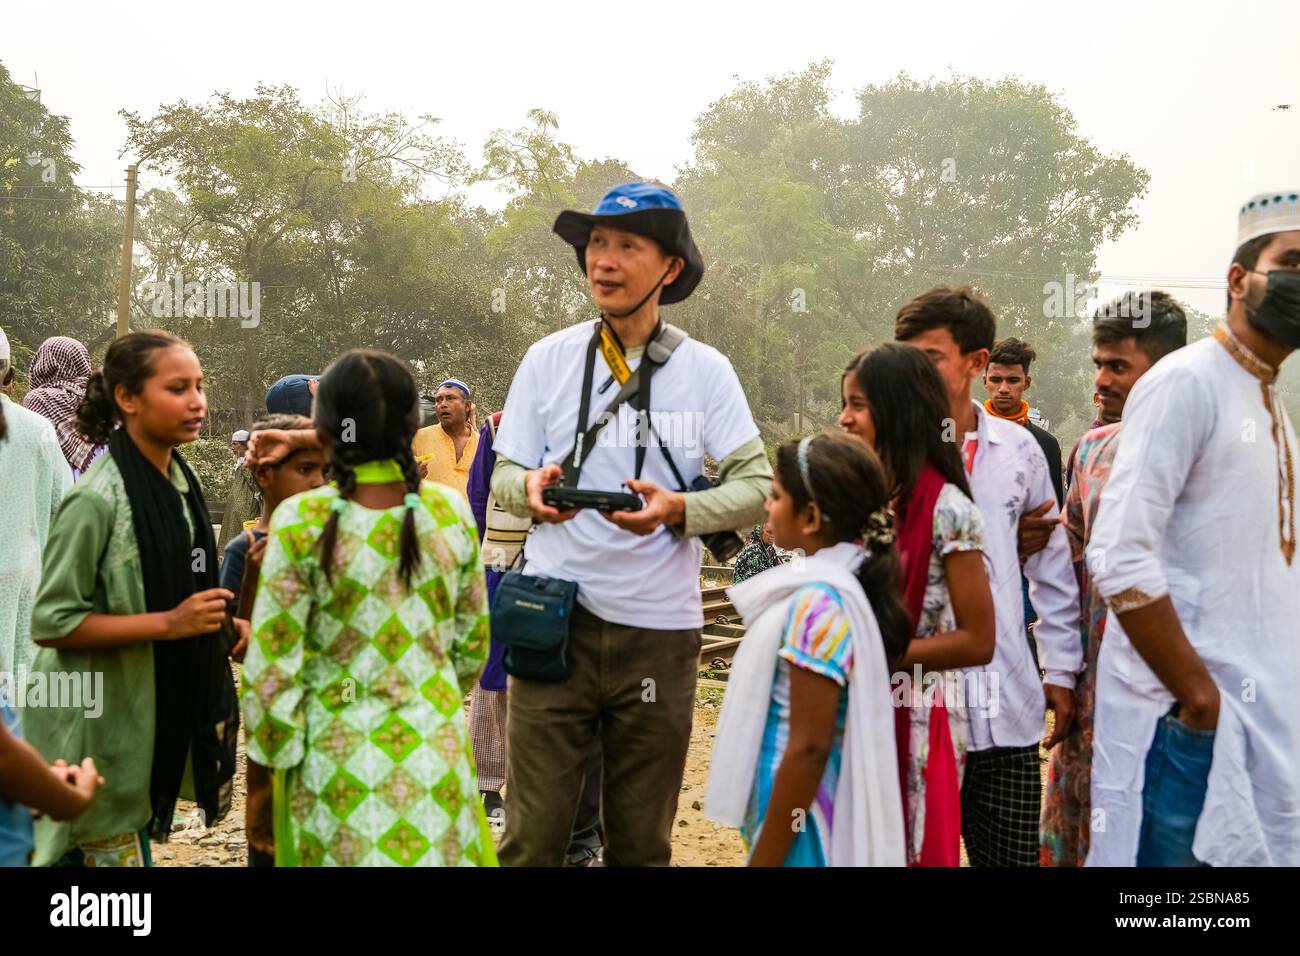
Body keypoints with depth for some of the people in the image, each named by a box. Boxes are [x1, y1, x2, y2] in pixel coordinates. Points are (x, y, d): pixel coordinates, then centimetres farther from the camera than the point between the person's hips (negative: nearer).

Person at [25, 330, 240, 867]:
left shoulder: (181, 481, 3)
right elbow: (51, 621, -20)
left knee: (133, 840, 20)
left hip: (156, 710, 8)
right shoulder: (97, 499, -21)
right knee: (110, 851, 5)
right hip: (98, 724, -7)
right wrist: (170, 624, -24)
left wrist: (212, 624, 2)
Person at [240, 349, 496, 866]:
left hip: (339, 757, -2)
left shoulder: (301, 520, -14)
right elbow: (472, 644, 5)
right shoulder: (451, 510, -5)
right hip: (435, 749, 2)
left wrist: (273, 754, 2)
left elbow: (272, 661, -11)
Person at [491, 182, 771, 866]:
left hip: (659, 630, 0)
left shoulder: (705, 370, 0)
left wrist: (678, 510, -20)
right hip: (554, 621, 0)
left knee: (642, 842, 13)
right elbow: (504, 476, 6)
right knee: (531, 837, 2)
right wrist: (530, 486, -17)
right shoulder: (548, 359, 2)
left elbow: (758, 486, -2)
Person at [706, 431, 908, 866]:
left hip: (799, 821, -8)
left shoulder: (818, 601, -23)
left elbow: (809, 747, -23)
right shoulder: (848, 580, 5)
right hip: (815, 809, 9)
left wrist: (763, 858, -18)